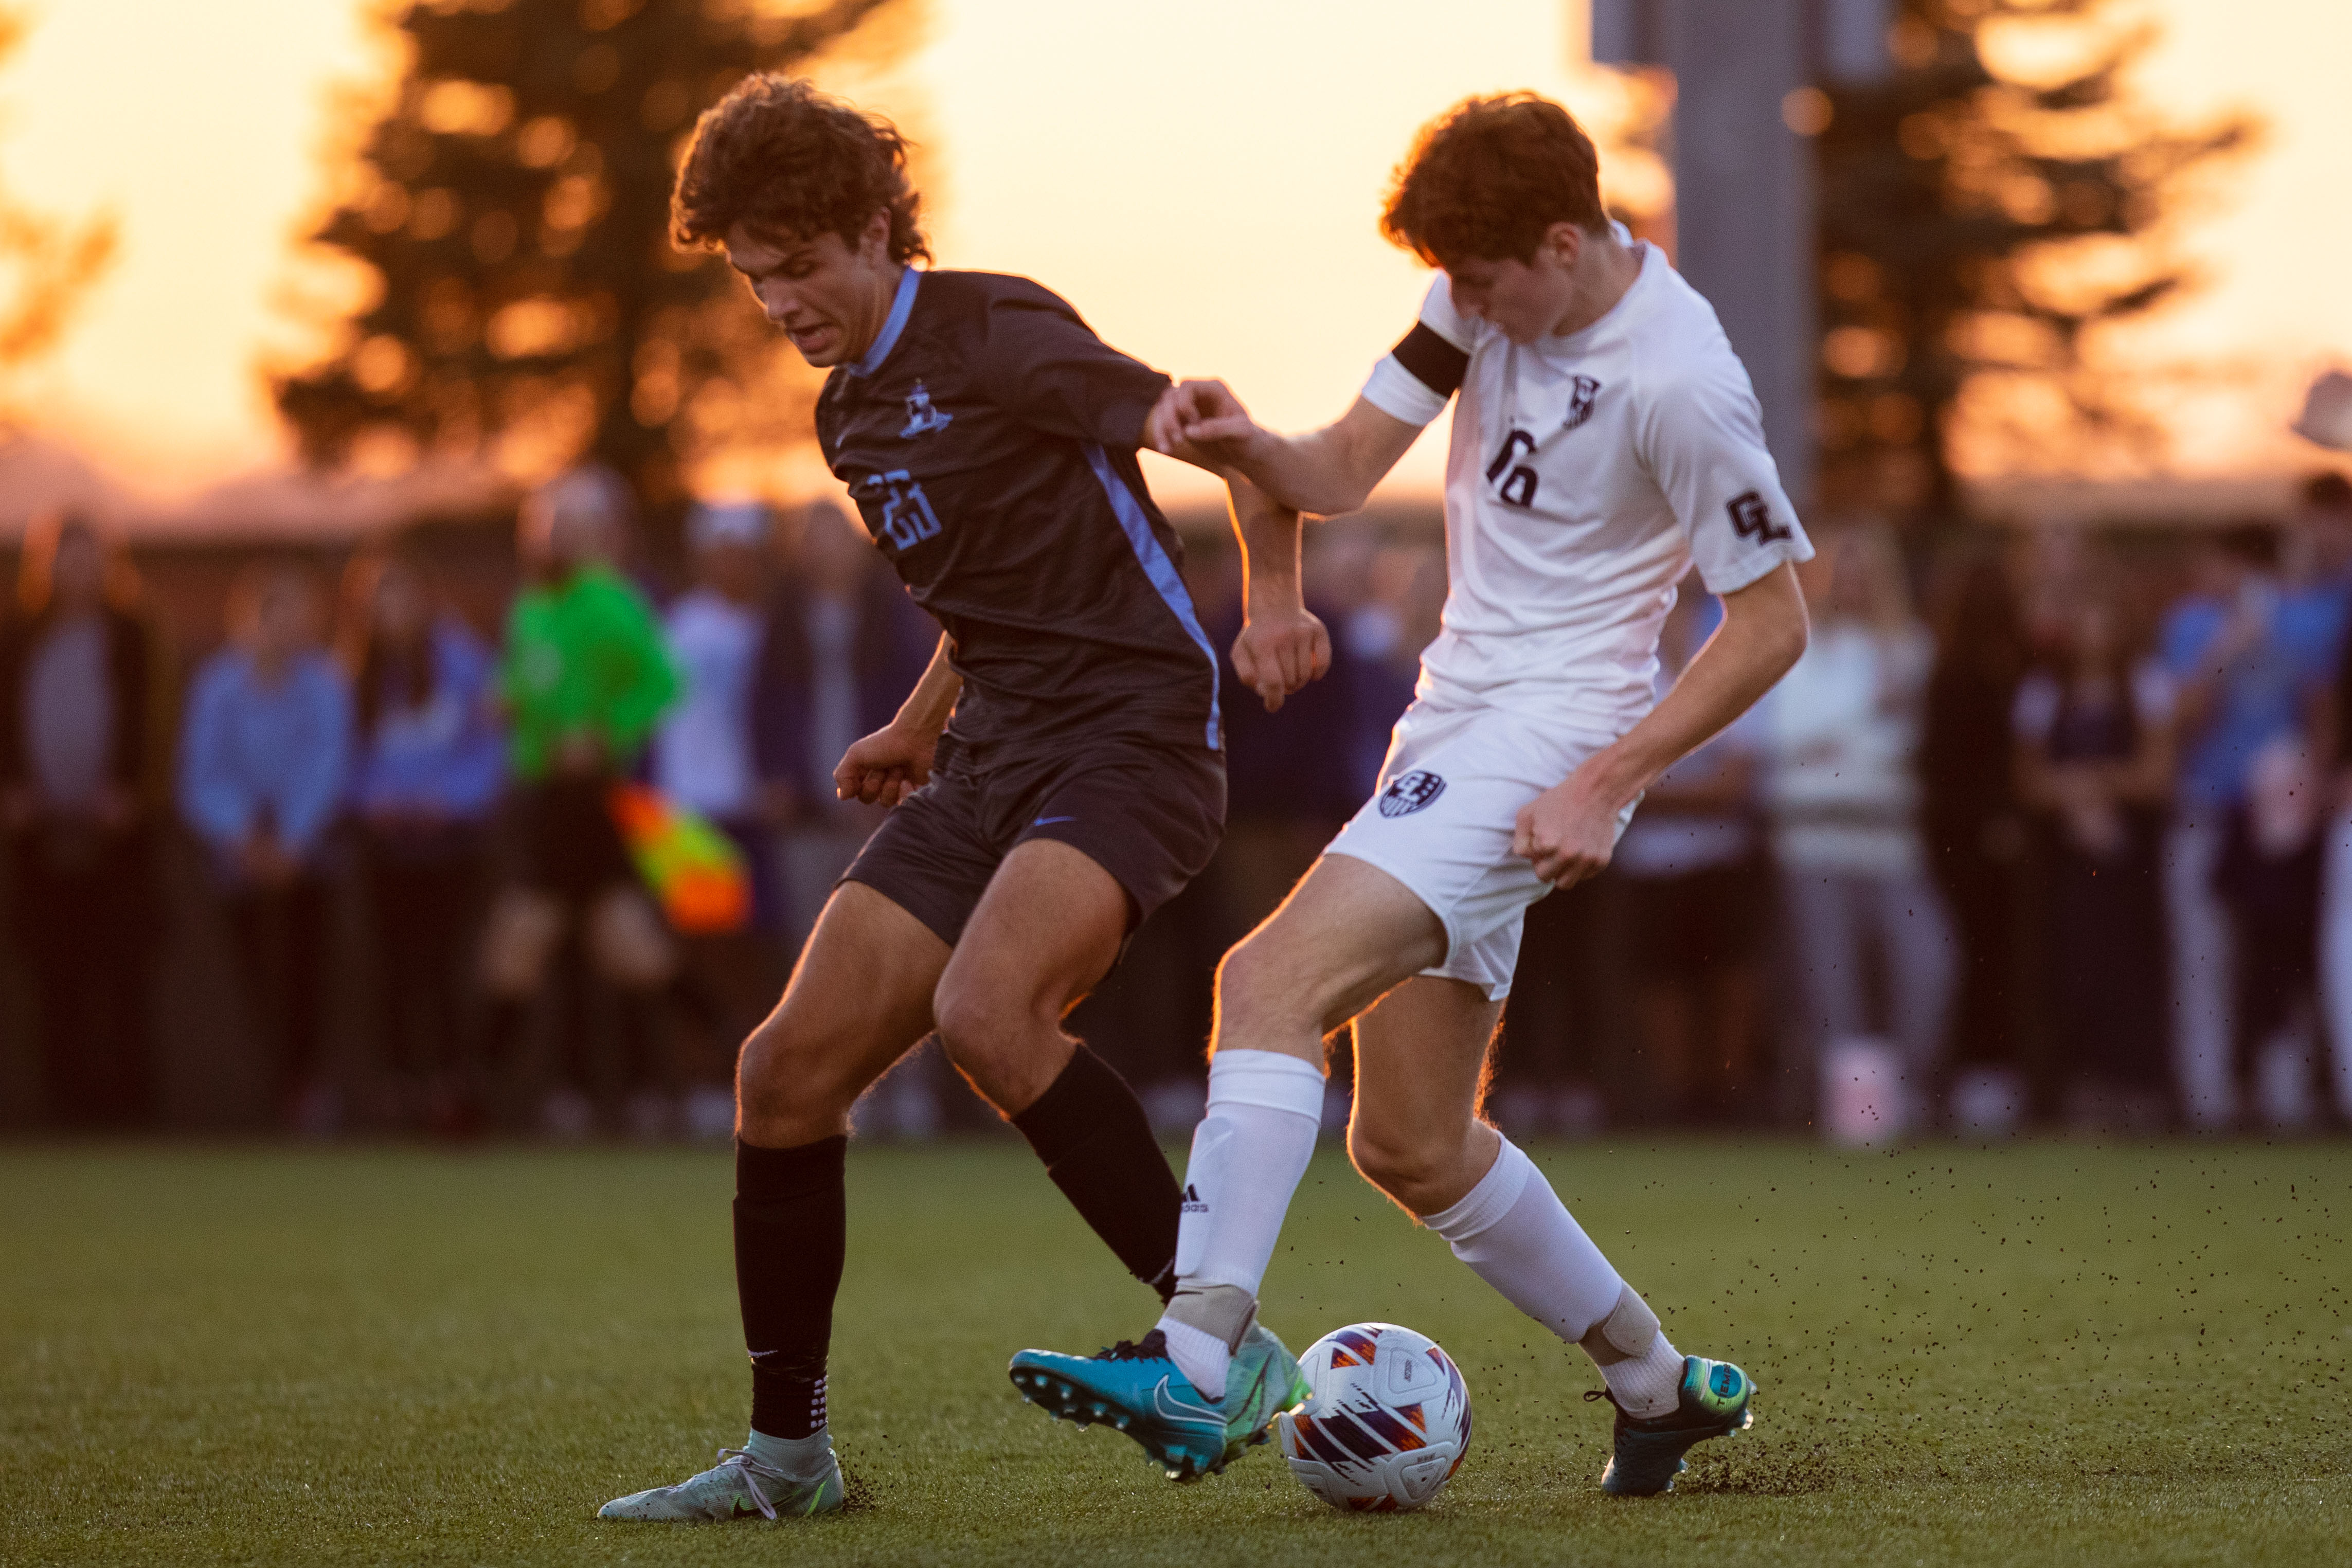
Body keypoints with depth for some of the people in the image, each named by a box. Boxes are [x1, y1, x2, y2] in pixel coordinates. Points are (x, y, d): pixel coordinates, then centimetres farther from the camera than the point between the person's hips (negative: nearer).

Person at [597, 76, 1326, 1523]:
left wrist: (1276, 602, -26)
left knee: (986, 1010, -32)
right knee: (790, 1071, 0)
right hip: (996, 757, 9)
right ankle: (788, 1455, 12)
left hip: (1134, 736, -9)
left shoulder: (991, 335, -10)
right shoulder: (850, 416, 16)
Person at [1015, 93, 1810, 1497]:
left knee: (1273, 982, -25)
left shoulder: (1679, 382, -18)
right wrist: (1244, 446, -15)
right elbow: (1343, 470, 8)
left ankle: (1195, 1365, -34)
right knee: (1410, 1146, 12)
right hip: (1453, 722, 9)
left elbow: (1772, 620, -13)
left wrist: (1605, 786, -18)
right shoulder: (1491, 295, 4)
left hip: (1551, 737, -9)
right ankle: (1659, 1383, 27)